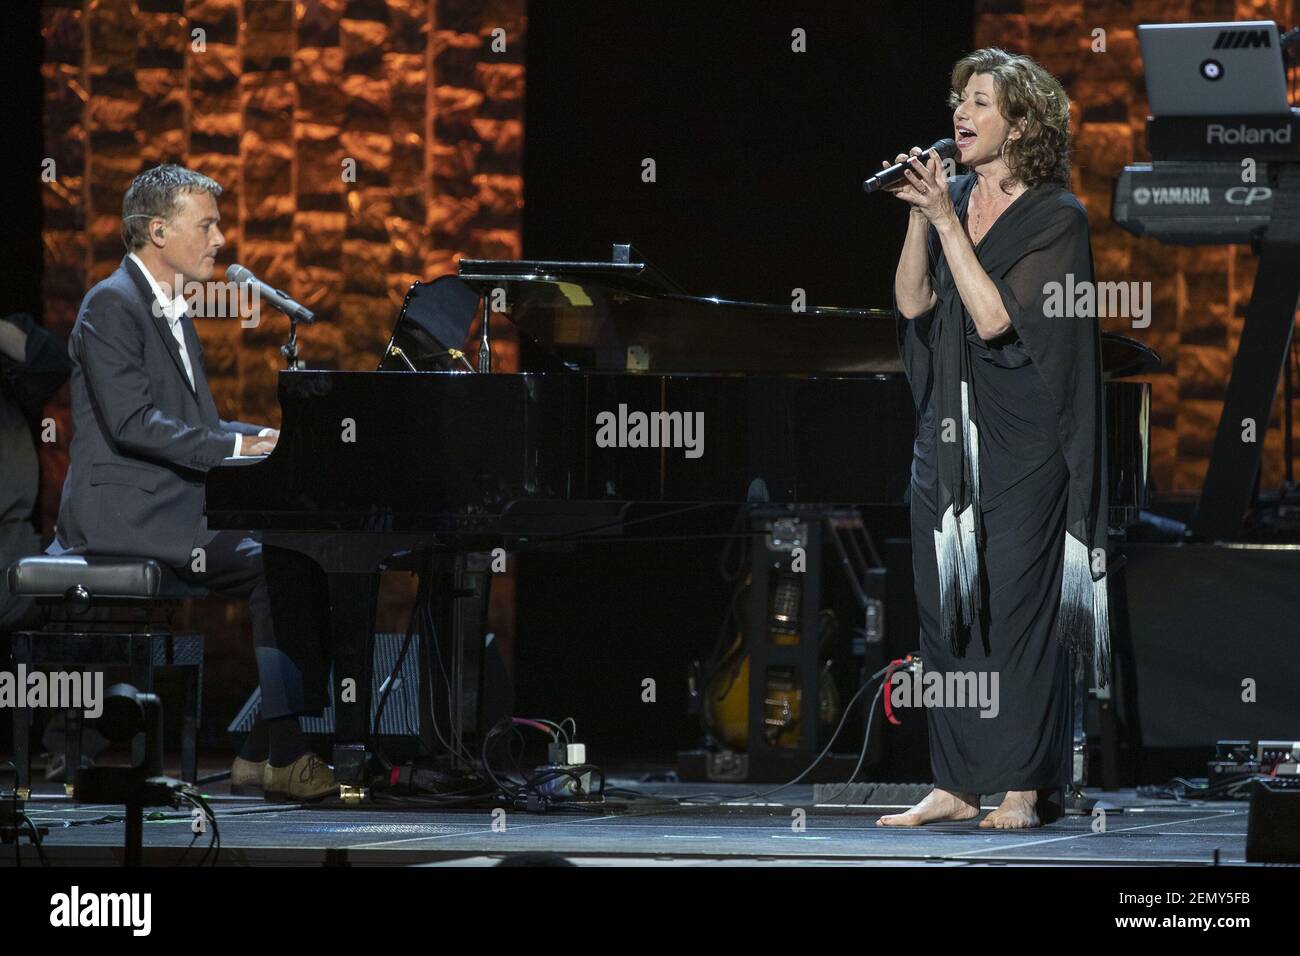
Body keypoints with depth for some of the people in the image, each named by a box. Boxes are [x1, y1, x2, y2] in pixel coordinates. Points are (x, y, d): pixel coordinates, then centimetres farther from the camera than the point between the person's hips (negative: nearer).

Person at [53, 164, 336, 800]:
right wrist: (235, 447, -21)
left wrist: (267, 438, 2)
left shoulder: (173, 313, 21)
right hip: (124, 511, -10)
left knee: (292, 554, -4)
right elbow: (131, 422, -20)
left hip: (172, 504, 10)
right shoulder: (112, 305, -10)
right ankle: (284, 758, -19)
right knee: (276, 565, -21)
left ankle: (260, 753, -7)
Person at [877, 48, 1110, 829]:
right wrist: (919, 215, -10)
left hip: (1021, 437, -6)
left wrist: (946, 220, -16)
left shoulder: (1056, 217, -8)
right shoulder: (951, 197, 9)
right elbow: (912, 302, 0)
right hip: (947, 433, 6)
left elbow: (994, 316, -17)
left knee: (1018, 609, -5)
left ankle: (1022, 787, -1)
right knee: (945, 609, 5)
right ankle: (958, 784, 9)